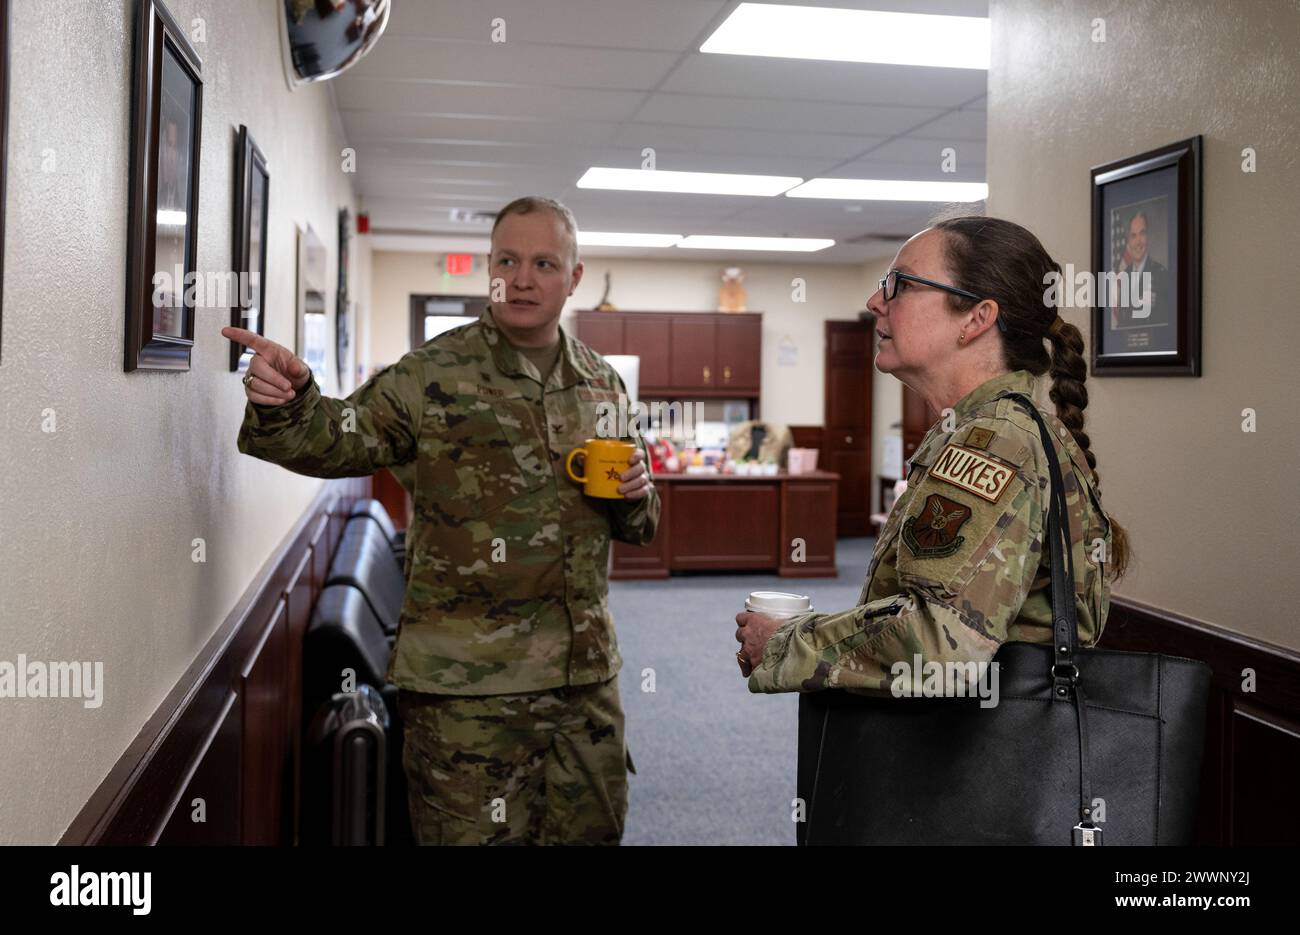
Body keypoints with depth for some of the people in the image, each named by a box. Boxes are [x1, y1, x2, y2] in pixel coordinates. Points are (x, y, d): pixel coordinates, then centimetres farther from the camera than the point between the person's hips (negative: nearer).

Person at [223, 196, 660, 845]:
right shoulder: (437, 374, -5)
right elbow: (337, 441, -13)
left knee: (591, 829, 18)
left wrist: (634, 494, -3)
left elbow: (637, 525, 19)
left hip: (586, 670, 5)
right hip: (467, 679, -5)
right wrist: (284, 404, -33)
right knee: (475, 835, 5)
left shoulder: (603, 384, 10)